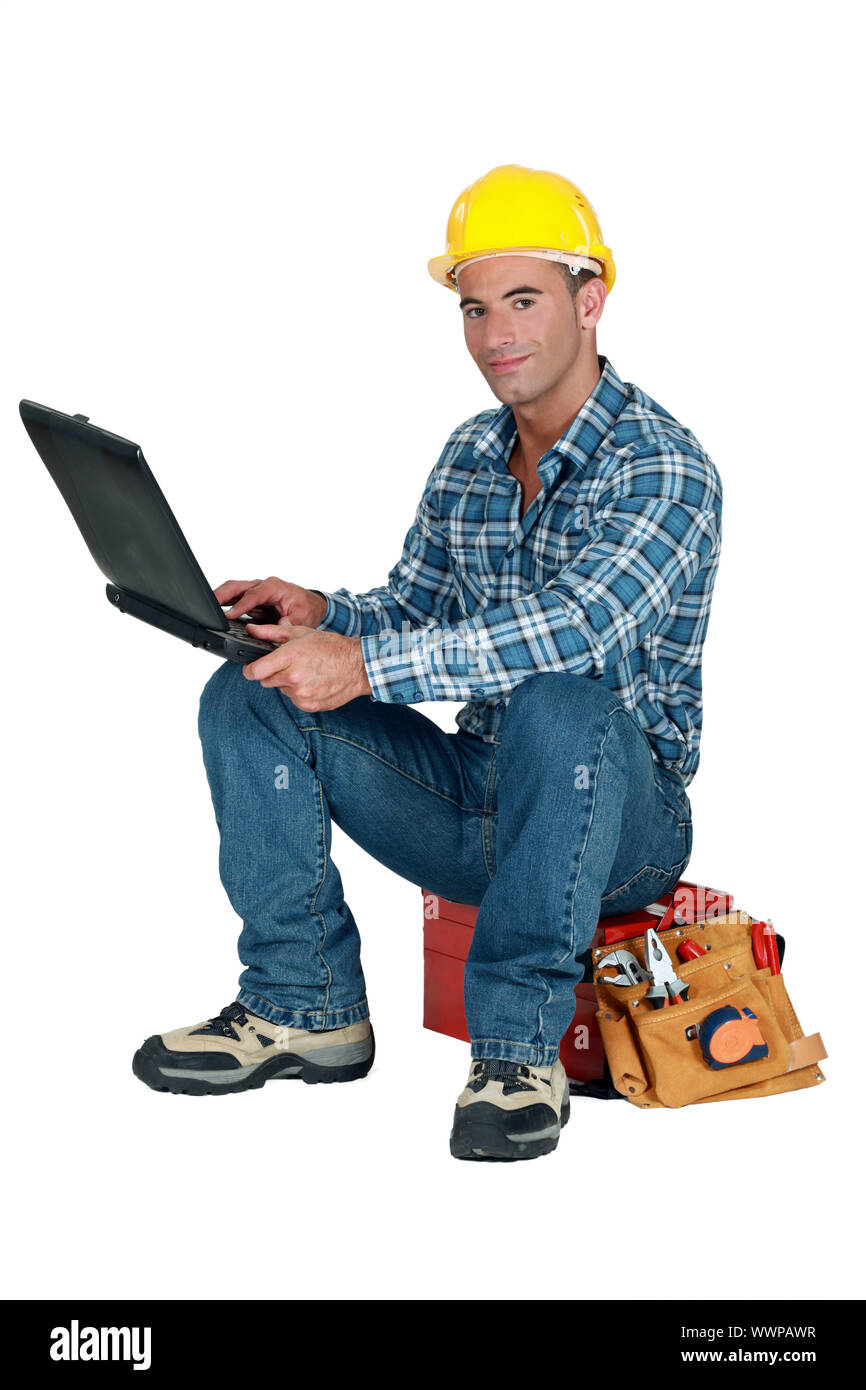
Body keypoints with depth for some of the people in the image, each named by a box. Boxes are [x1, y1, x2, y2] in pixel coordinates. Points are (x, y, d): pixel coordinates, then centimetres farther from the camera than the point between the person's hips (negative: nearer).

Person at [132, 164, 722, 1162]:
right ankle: (307, 1010, -2)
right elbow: (415, 608, 14)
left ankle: (520, 1049, -26)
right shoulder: (468, 457, 9)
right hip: (478, 799, 7)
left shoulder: (662, 465, -15)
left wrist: (364, 663, -36)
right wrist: (320, 614, -10)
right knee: (247, 698, -5)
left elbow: (579, 623, -32)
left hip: (623, 814, -6)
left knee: (558, 704, -40)